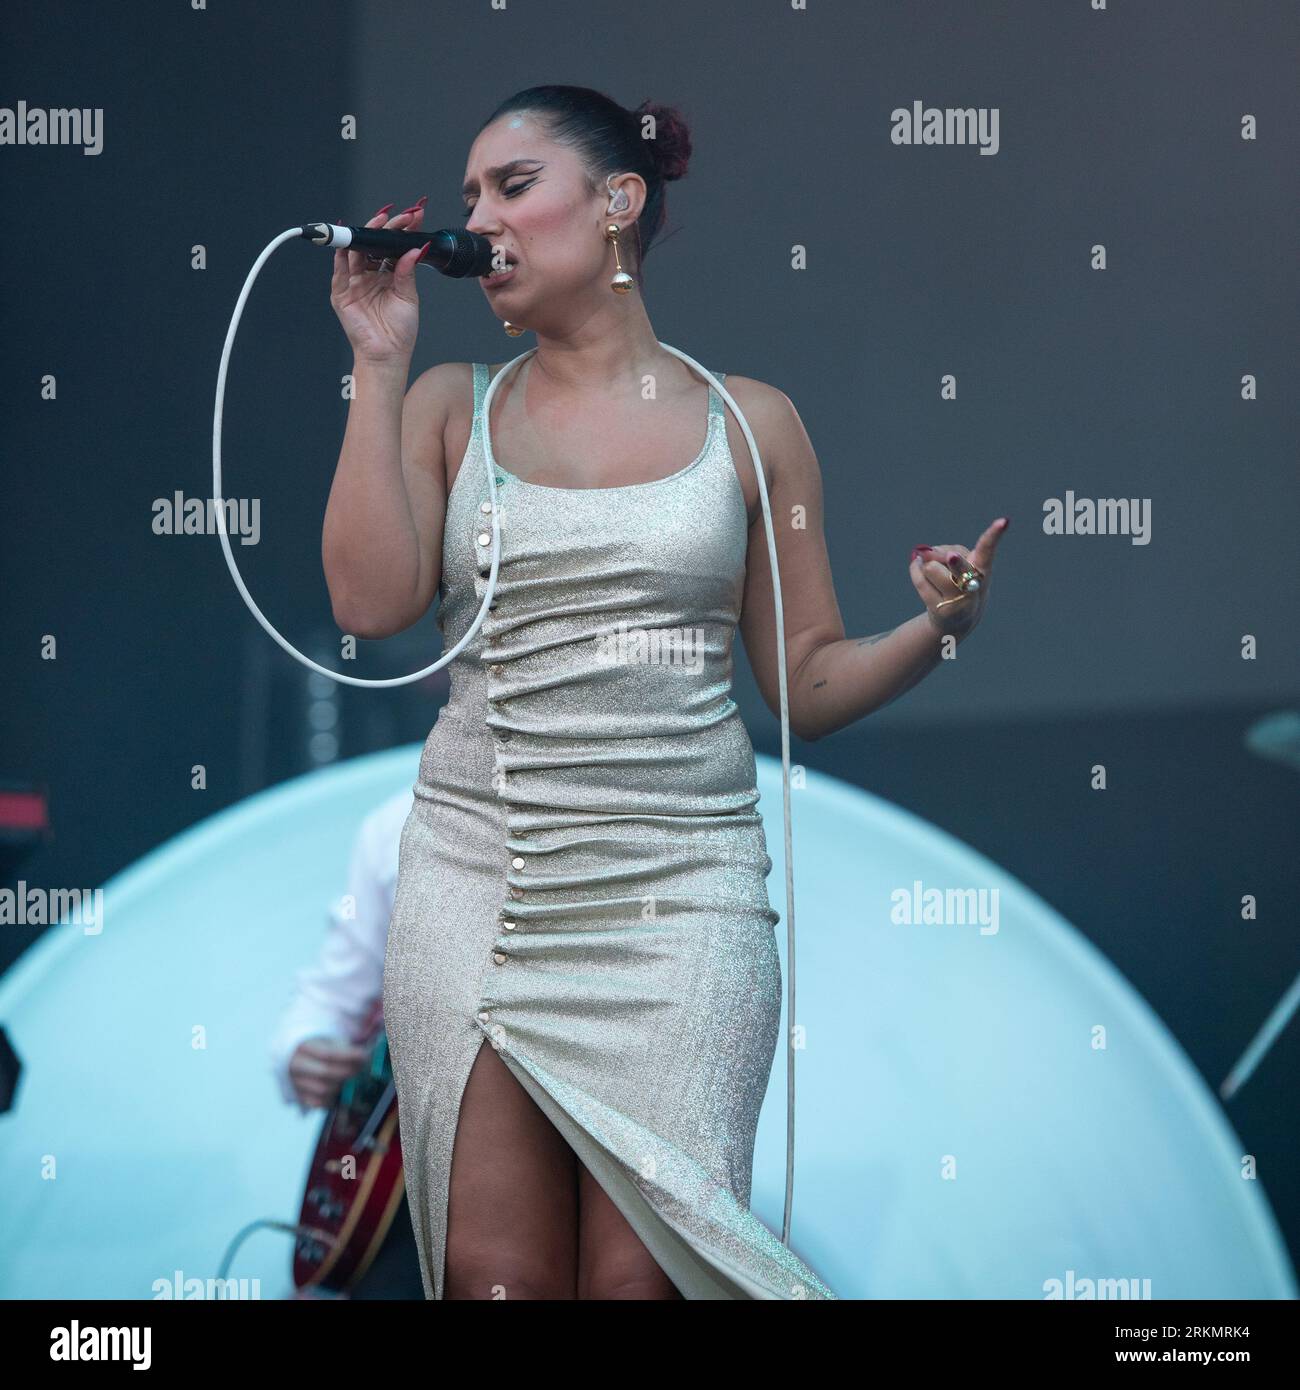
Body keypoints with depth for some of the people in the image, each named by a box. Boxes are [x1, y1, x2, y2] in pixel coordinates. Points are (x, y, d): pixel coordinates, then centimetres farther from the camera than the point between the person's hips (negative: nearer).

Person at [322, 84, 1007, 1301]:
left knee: (640, 1278, -8)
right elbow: (371, 600, -6)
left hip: (678, 889, -1)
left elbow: (807, 685, 9)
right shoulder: (450, 407, 10)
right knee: (492, 1273, -2)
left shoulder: (748, 423, 7)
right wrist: (379, 363, -1)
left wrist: (936, 629, -10)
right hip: (478, 874, 2)